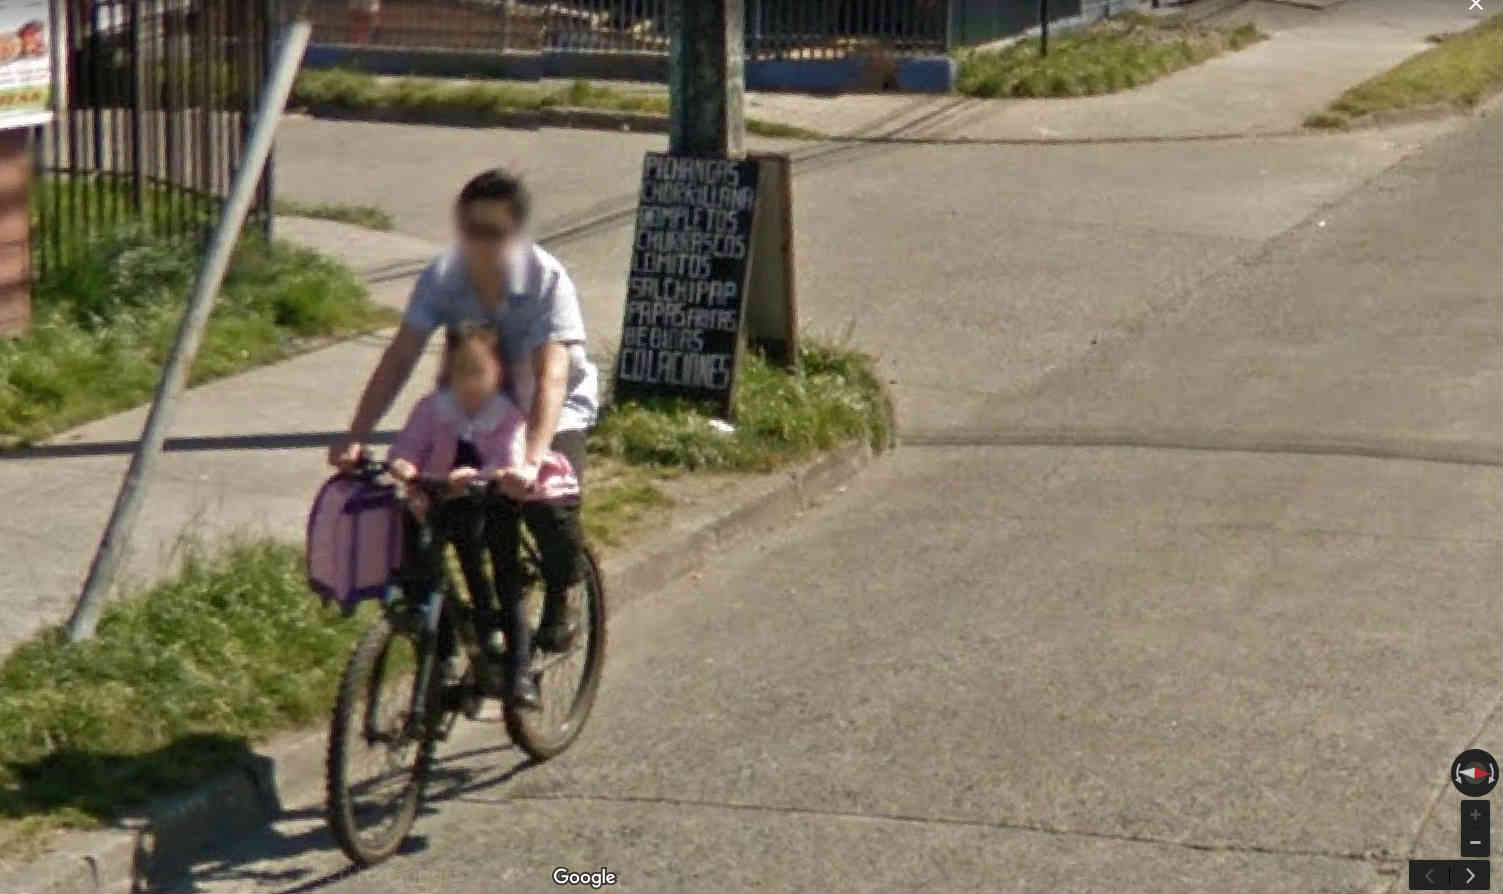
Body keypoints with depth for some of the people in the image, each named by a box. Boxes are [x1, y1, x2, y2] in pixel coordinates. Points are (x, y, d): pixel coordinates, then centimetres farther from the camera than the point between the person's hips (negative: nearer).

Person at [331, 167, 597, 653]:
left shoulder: (548, 280, -30)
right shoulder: (443, 276, -20)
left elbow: (552, 376, -39)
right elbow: (399, 359, -21)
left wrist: (532, 460, -52)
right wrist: (354, 438, -31)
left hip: (551, 410, -3)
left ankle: (559, 601, 3)